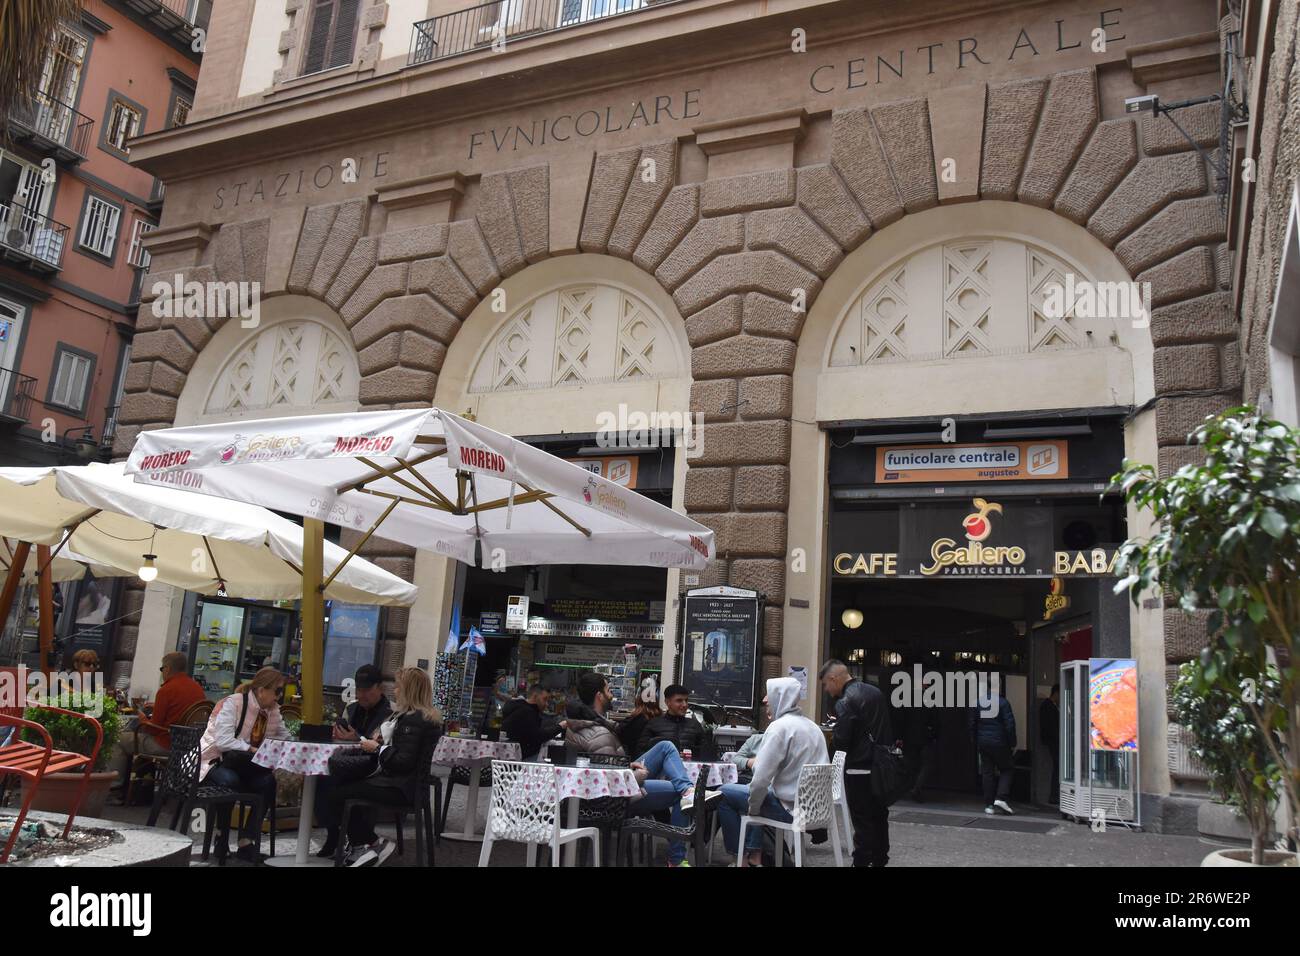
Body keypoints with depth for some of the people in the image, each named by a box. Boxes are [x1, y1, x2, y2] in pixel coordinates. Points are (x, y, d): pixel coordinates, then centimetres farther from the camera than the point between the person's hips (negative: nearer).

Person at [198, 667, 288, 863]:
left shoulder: (273, 710, 5)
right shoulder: (232, 703, -16)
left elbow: (285, 737, 7)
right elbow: (223, 741, -27)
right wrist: (253, 750, -34)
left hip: (243, 766, 6)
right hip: (215, 762, -6)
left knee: (269, 781, -24)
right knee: (230, 780, -37)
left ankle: (246, 843, -22)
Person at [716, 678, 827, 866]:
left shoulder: (779, 726, -17)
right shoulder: (811, 726, 9)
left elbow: (761, 777, -20)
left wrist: (752, 808, -3)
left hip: (791, 808, -8)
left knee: (724, 793, 8)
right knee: (749, 789, 29)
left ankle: (740, 858, 15)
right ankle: (755, 856, 24)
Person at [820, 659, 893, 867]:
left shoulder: (845, 702, -18)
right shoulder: (876, 692, 8)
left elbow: (840, 743, -18)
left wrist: (833, 735, 2)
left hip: (860, 770, -8)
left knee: (862, 821, -1)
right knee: (880, 818, 16)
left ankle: (862, 861, 3)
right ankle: (880, 860, 25)